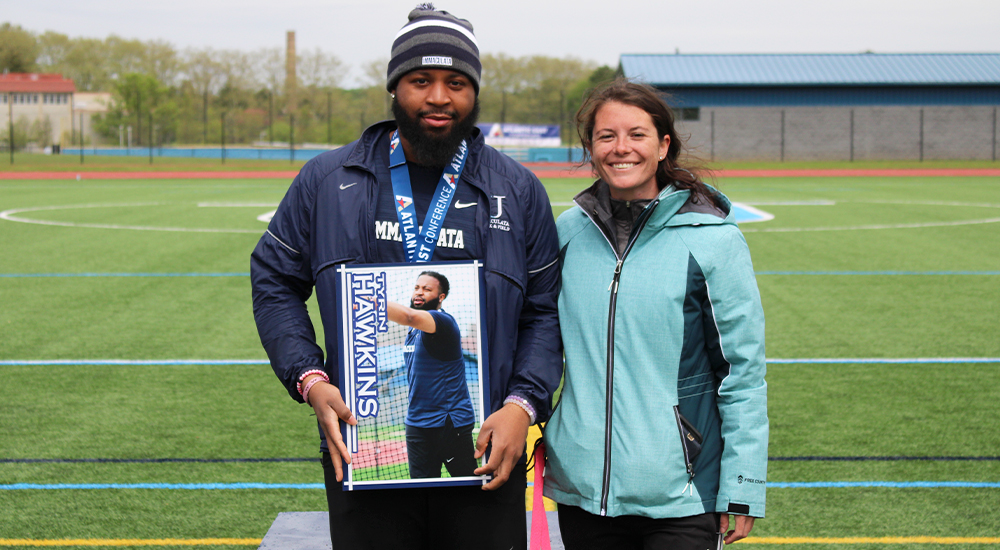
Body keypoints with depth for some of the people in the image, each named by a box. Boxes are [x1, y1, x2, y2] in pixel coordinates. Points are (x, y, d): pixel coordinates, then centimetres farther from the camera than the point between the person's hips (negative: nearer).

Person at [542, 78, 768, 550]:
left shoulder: (712, 240, -7)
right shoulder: (569, 231, 3)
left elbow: (743, 372, -6)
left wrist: (741, 490, -7)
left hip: (682, 495, -3)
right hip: (582, 487, 3)